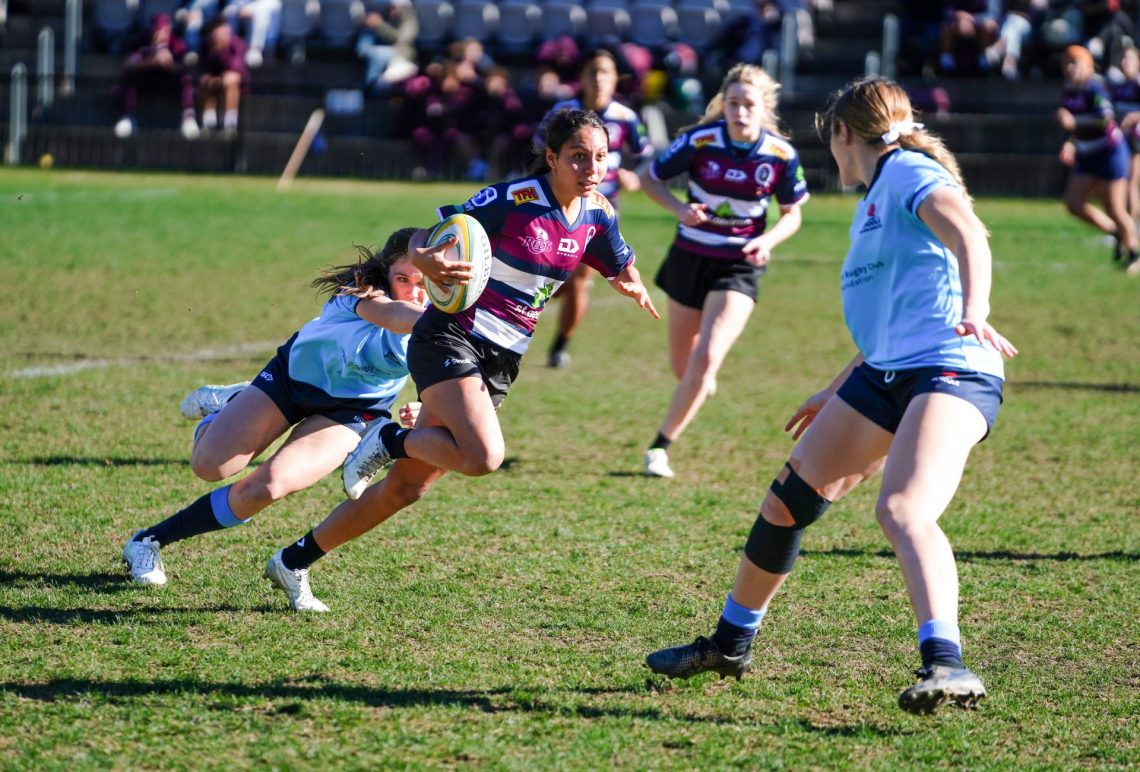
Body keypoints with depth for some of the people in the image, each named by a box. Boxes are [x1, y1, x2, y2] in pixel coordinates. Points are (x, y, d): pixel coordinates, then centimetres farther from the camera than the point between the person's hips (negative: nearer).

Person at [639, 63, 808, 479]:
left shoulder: (782, 156, -13)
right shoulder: (699, 140, -16)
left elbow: (792, 214, 2)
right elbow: (650, 179, -3)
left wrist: (768, 240, -18)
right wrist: (680, 209, -21)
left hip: (738, 267, -1)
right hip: (690, 258, 1)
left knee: (706, 360, -18)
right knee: (684, 368, 13)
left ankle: (661, 445, -2)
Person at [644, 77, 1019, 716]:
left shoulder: (910, 173, -5)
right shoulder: (873, 202, 24)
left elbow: (969, 234, -25)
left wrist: (973, 314, -42)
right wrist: (837, 394, 41)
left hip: (952, 371, -10)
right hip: (886, 375, 10)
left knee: (902, 509, -30)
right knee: (790, 497, 13)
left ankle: (947, 665, -39)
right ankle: (732, 643, 31)